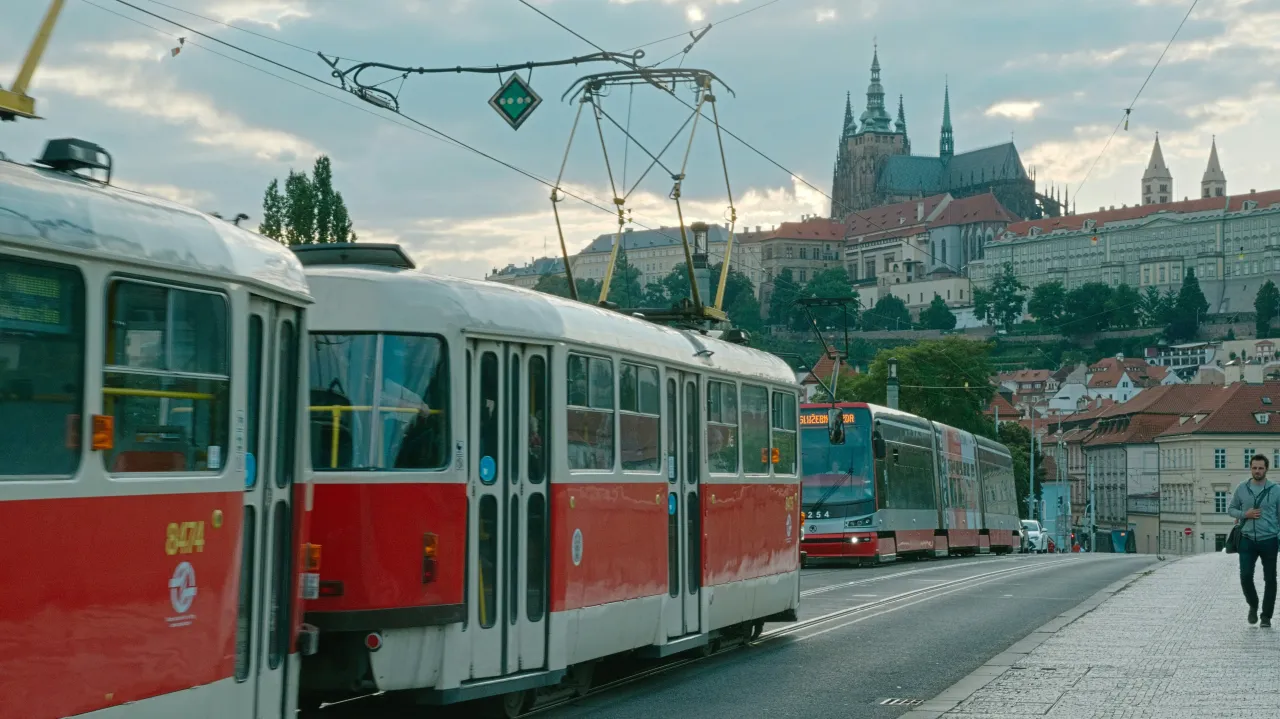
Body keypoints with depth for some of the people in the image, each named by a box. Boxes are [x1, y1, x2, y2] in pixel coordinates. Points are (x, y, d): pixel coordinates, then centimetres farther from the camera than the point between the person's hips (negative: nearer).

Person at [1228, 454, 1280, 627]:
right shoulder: (1242, 488, 2)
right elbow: (1231, 509, 11)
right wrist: (1245, 514, -11)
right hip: (1247, 540, 1)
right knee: (1245, 577, -7)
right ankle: (1253, 606, 20)